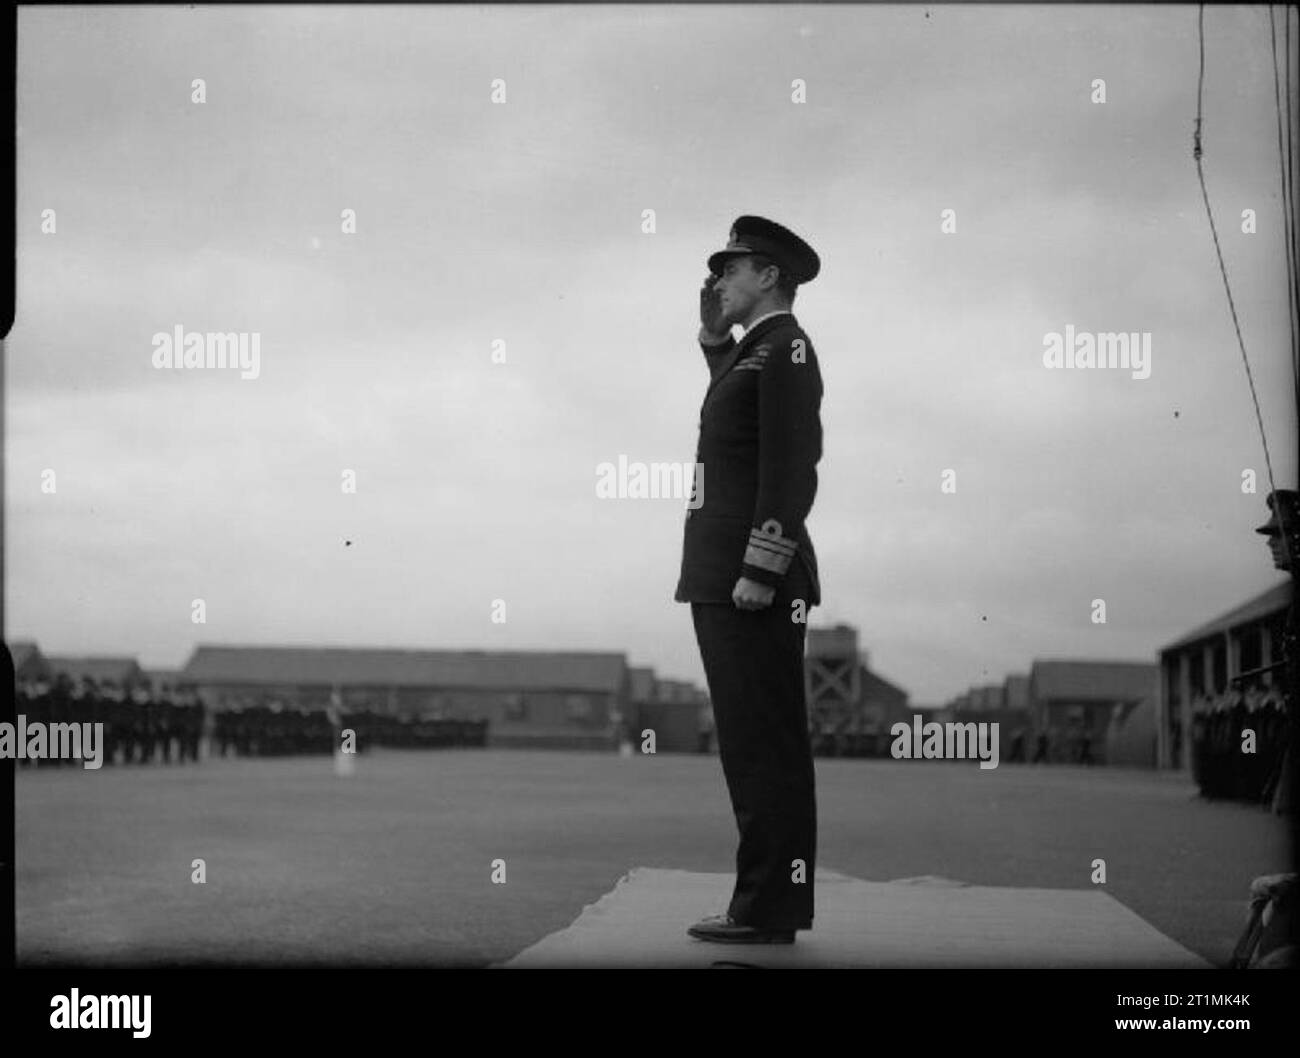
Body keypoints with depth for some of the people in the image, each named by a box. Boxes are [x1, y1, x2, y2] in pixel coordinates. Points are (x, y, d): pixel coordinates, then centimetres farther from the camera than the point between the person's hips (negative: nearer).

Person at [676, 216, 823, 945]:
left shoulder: (786, 346, -9)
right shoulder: (756, 351, 19)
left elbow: (791, 466, -17)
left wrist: (759, 572, -22)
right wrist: (715, 337, 23)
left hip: (754, 587, -10)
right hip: (724, 580, 10)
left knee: (763, 748, -7)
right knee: (757, 747, 10)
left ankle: (769, 910, -4)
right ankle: (768, 902, 16)